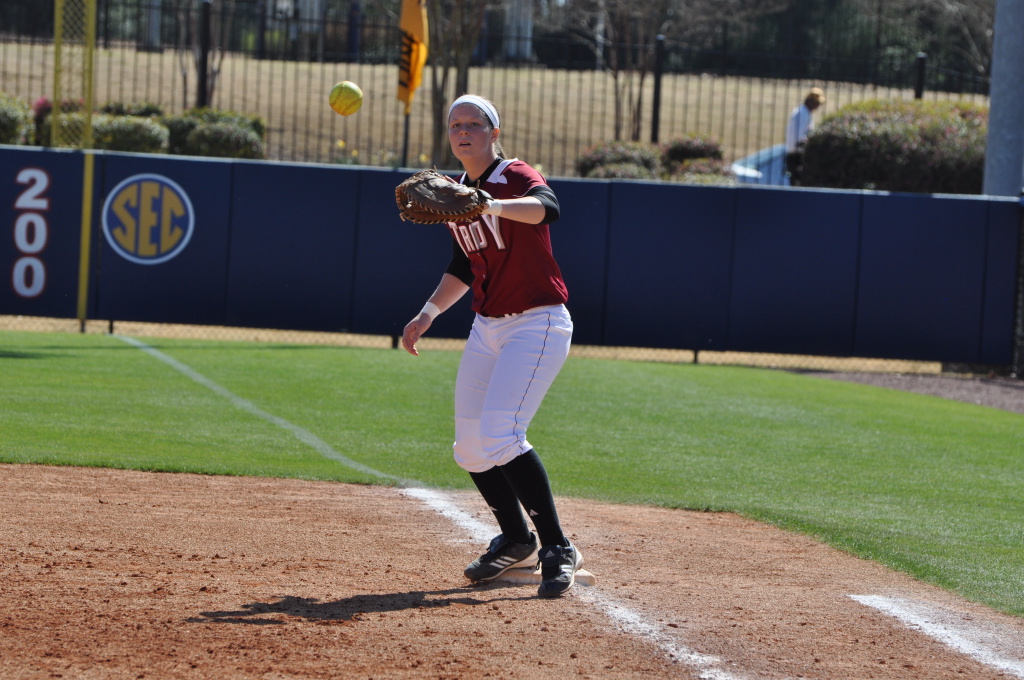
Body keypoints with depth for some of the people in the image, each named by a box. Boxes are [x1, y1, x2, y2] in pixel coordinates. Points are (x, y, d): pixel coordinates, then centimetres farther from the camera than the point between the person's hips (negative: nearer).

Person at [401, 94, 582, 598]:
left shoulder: (516, 177, -15)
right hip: (486, 328, 9)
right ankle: (516, 541, 30)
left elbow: (546, 207, -40)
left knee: (500, 433, -23)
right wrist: (429, 312, 9)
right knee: (470, 444, 9)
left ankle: (557, 548, -15)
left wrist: (493, 206, -58)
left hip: (537, 325, -9)